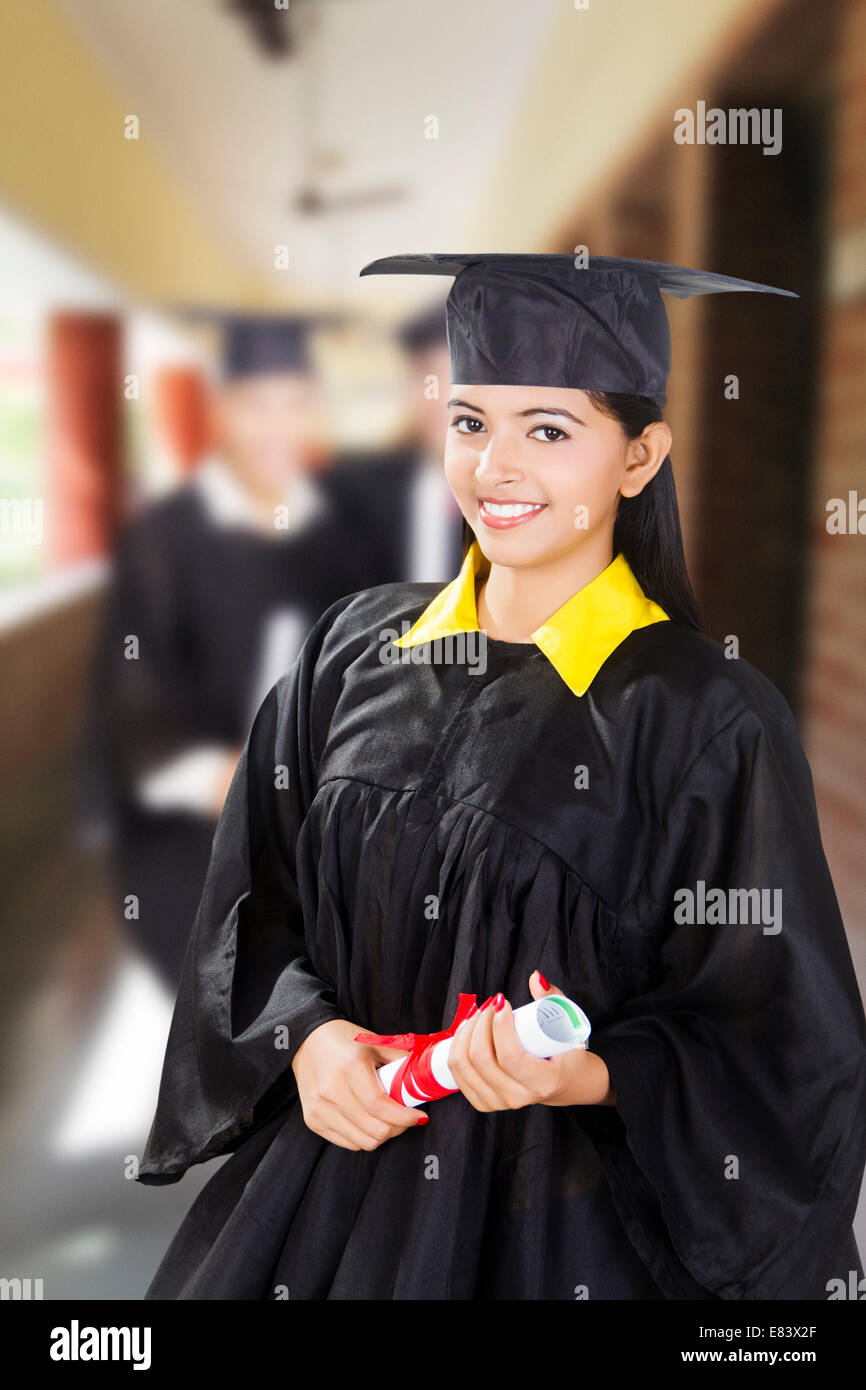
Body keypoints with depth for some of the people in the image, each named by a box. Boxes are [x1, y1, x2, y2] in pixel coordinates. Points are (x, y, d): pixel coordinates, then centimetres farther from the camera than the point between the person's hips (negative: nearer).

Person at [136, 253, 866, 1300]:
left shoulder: (709, 720, -14)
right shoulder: (355, 650, -1)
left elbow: (771, 1045, -10)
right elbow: (259, 899, 6)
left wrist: (585, 1077, -24)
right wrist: (308, 1034, -10)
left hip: (566, 1229, -3)